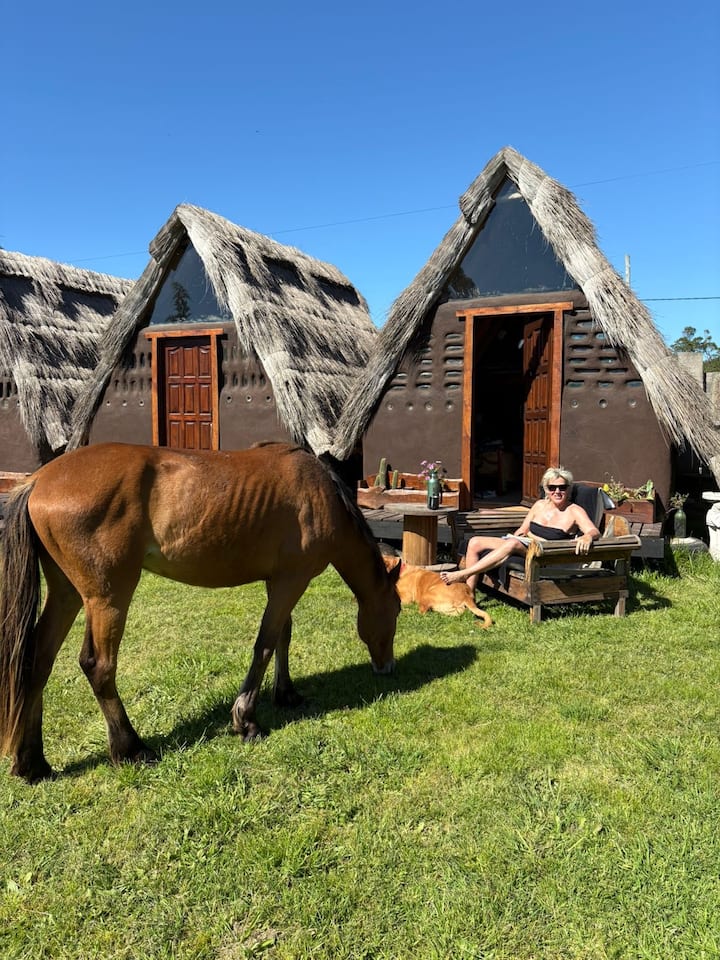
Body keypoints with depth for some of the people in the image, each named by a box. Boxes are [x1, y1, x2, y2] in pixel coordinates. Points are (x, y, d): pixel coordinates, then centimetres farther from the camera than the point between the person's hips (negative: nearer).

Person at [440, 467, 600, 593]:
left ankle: (463, 575, -36)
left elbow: (595, 531, -14)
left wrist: (587, 537, -37)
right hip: (521, 544, 7)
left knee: (512, 544, -38)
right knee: (475, 543, -12)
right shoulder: (540, 505, 16)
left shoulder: (574, 511, 1)